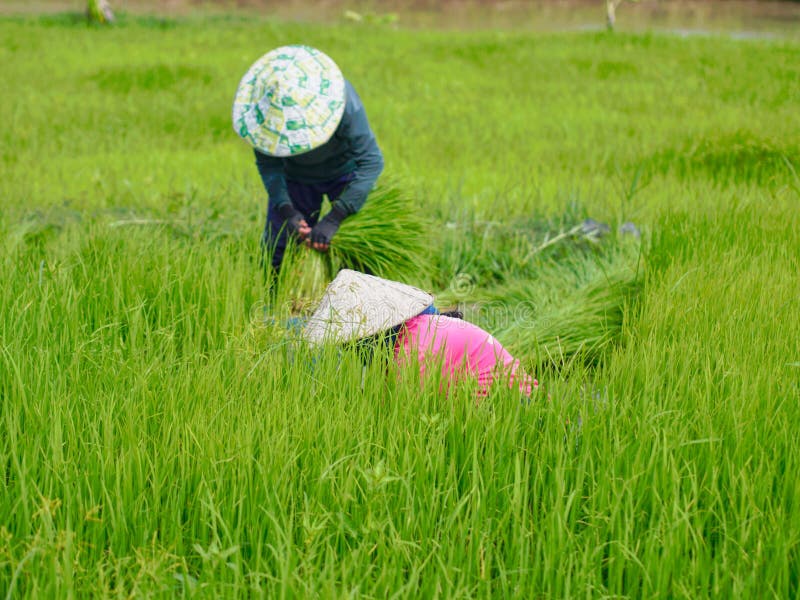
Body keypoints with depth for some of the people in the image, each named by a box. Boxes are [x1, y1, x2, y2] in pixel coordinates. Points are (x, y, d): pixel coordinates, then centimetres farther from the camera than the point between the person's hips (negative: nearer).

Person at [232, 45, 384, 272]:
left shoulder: (343, 101, -39)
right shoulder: (259, 104, -30)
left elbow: (371, 161, -35)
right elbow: (268, 164, -17)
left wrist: (333, 219, -41)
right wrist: (286, 210, -33)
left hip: (345, 171, -2)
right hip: (295, 175, 2)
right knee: (275, 254, -1)